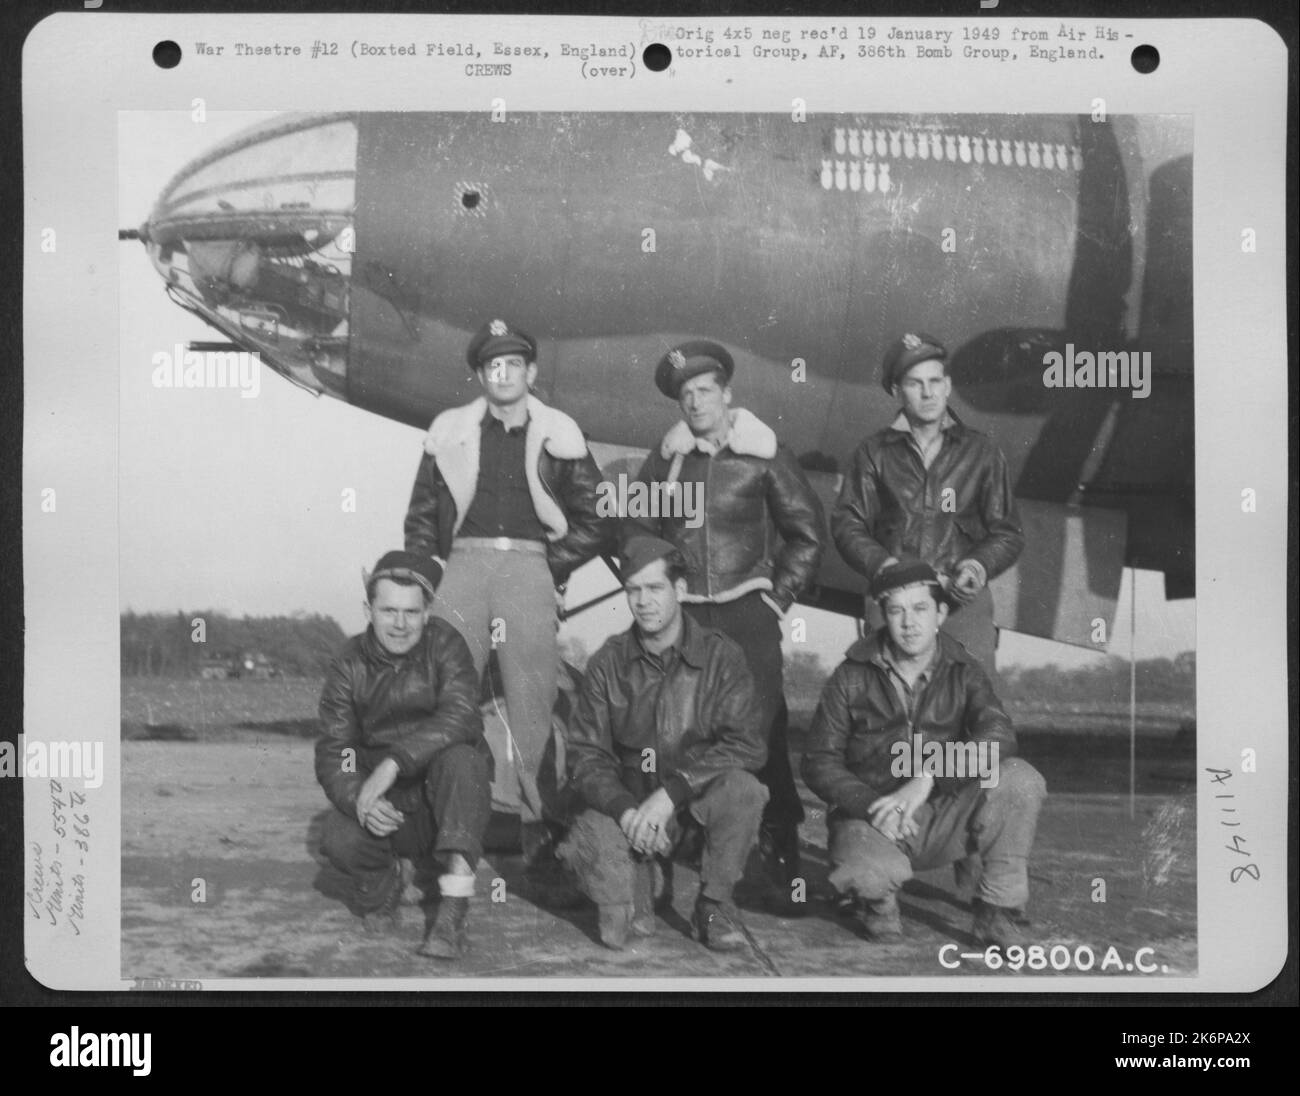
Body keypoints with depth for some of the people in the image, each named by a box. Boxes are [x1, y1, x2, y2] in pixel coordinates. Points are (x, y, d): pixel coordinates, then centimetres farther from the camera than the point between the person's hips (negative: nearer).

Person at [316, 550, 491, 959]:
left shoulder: (444, 645, -10)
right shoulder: (348, 668, -2)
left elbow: (459, 715, -27)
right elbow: (332, 754, -8)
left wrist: (393, 763, -38)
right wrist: (360, 802, -31)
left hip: (448, 801, -1)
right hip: (389, 808, 2)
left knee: (459, 757, -34)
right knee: (340, 839, -29)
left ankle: (454, 909, -37)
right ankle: (381, 890, 8)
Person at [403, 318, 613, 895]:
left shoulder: (557, 435, 11)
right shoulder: (450, 431, 15)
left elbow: (597, 518, 12)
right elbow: (421, 514, 18)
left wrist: (555, 566, 2)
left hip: (530, 568, -1)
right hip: (465, 564, 1)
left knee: (533, 708, -5)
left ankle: (541, 837, -1)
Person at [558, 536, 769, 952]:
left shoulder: (721, 656, -5)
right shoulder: (607, 663, 0)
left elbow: (747, 745, -15)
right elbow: (586, 754, -3)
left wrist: (672, 791, -26)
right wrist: (625, 810, -22)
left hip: (699, 804, 0)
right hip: (627, 803, 0)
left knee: (741, 789, -33)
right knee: (587, 842, -31)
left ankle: (715, 906, -7)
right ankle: (634, 906, 4)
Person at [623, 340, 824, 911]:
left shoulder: (764, 454, 0)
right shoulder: (667, 457, 8)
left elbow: (808, 532, 5)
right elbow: (634, 529, 18)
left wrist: (779, 596, 0)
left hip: (748, 611, -2)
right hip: (682, 612, 3)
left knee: (764, 734, -6)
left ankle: (782, 864, 0)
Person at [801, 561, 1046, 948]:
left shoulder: (963, 672, 0)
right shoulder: (853, 677, -3)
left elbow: (998, 736, -18)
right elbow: (819, 762, -2)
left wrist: (927, 778, -33)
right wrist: (872, 805, -21)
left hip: (941, 819, 2)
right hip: (871, 814, -2)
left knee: (1020, 779, -24)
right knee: (868, 876, -36)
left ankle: (998, 912, -10)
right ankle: (877, 897, 5)